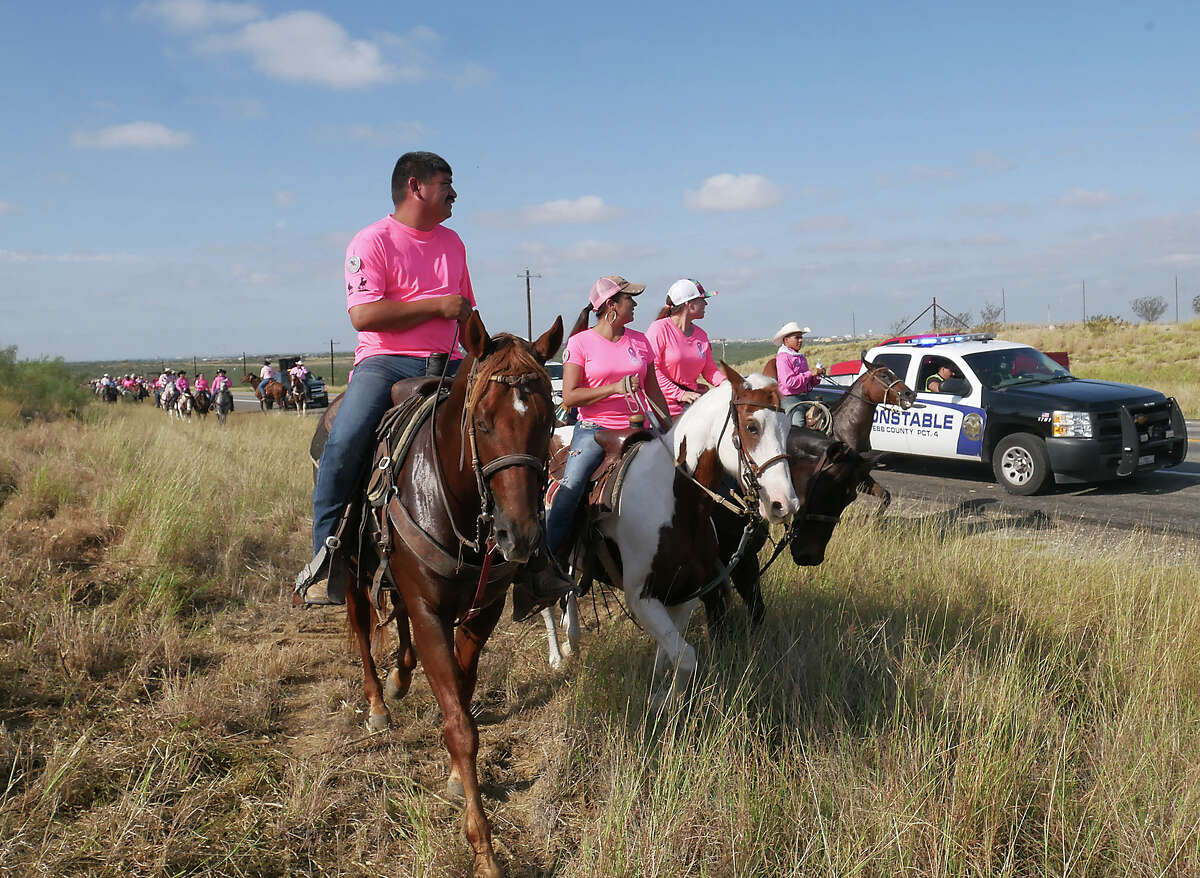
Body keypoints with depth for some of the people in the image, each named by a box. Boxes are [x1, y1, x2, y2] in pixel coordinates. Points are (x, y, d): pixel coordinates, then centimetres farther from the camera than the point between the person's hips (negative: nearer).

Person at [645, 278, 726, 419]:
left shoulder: (701, 335, 14)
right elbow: (650, 369, -16)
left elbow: (709, 370, 16)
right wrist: (680, 394, -22)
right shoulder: (659, 328, -8)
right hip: (663, 407, -6)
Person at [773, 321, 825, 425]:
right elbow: (789, 382, -21)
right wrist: (810, 373, -17)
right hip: (790, 397, -8)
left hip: (807, 395, 8)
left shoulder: (802, 357, 19)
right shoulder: (782, 357, -9)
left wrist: (817, 376, 2)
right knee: (799, 423, -26)